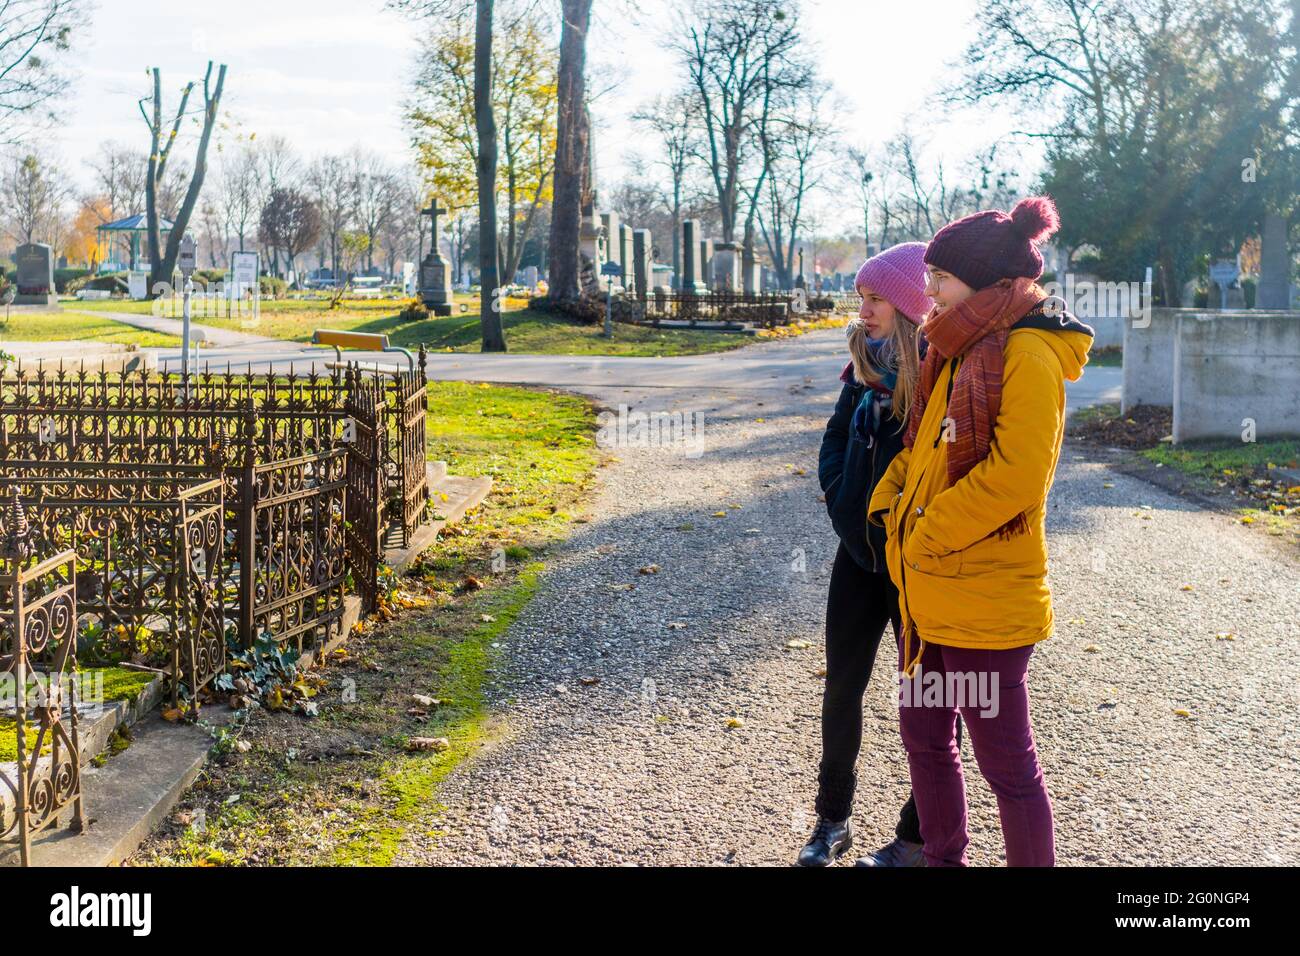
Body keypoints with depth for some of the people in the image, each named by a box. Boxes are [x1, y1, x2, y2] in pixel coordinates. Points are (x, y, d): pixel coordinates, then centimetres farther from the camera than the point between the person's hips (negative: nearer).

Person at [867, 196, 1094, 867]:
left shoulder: (1027, 354, -15)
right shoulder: (959, 352, 14)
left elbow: (1015, 474, -23)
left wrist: (926, 535, -16)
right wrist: (887, 505, 4)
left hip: (985, 597, -10)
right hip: (928, 592, 10)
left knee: (1005, 763, 3)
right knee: (924, 738, 20)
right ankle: (942, 859, 37)